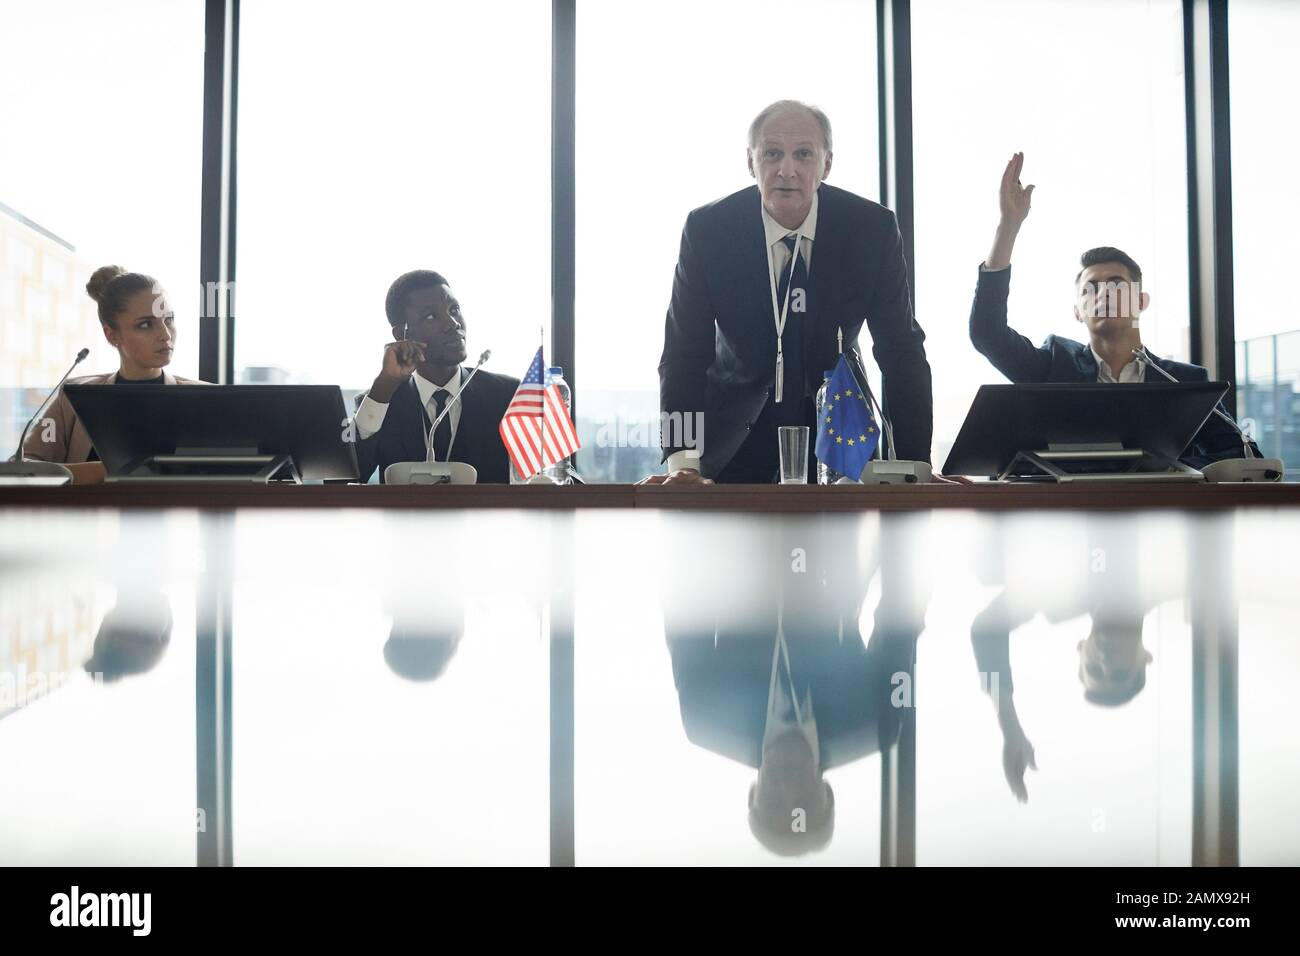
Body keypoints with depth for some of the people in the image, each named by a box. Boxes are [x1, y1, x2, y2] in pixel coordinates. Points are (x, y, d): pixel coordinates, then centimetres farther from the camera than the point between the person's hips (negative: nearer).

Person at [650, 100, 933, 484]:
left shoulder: (872, 227, -12)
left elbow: (902, 349, -9)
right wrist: (682, 463, -26)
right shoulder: (707, 228, -13)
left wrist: (914, 467, -16)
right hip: (735, 435, -1)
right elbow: (684, 352, -13)